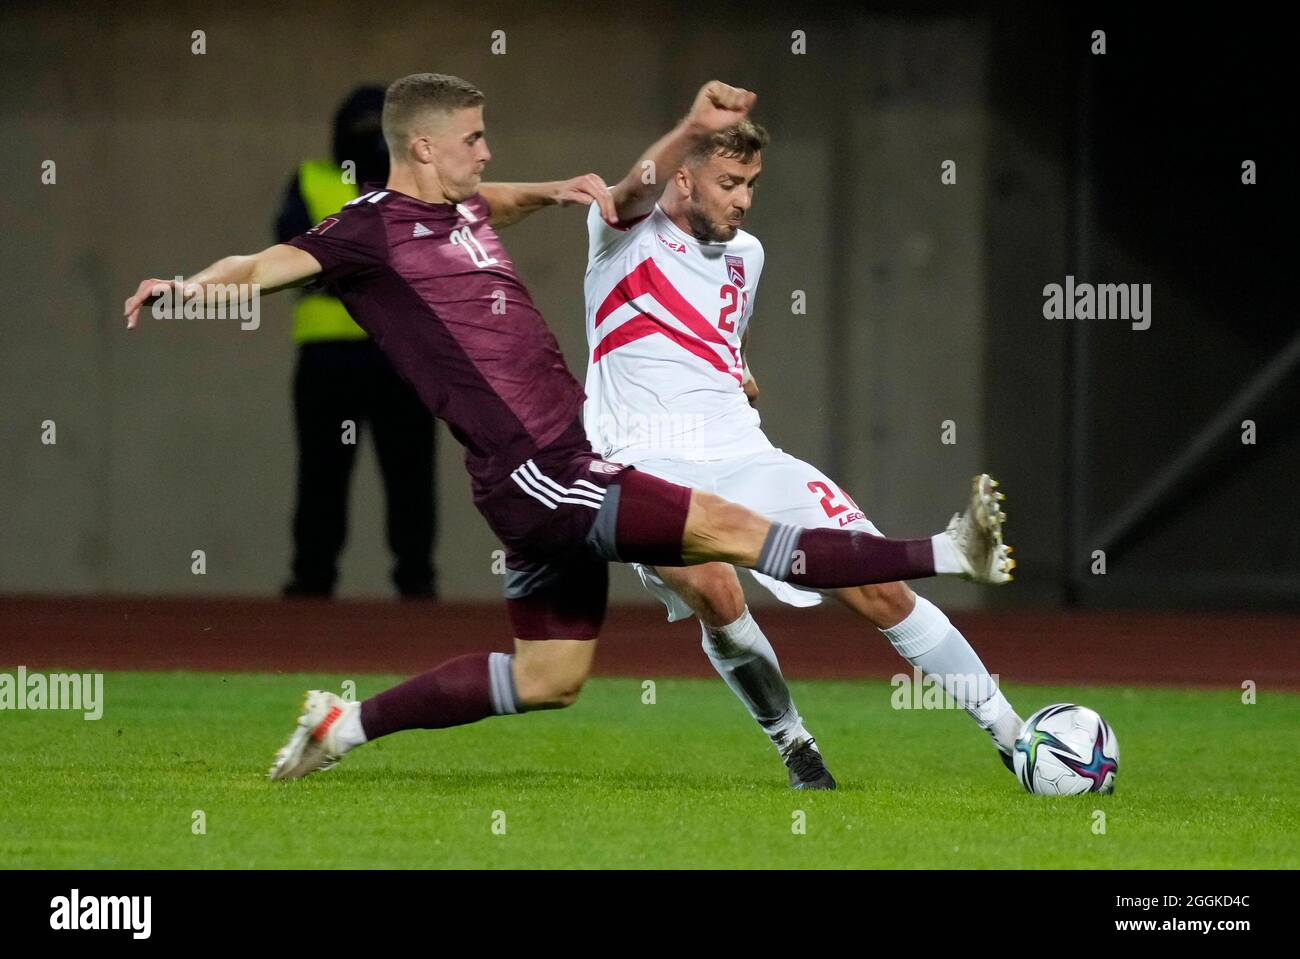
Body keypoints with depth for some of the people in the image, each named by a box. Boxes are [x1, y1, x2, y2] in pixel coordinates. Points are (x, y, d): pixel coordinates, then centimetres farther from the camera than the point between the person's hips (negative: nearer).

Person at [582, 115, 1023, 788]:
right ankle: (796, 750, -8)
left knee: (880, 587, -6)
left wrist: (737, 376, 10)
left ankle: (1011, 737, 4)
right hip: (648, 466, -5)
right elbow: (640, 185, -27)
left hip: (743, 456, 5)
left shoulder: (744, 254, 17)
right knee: (715, 591, -31)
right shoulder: (626, 234, -2)